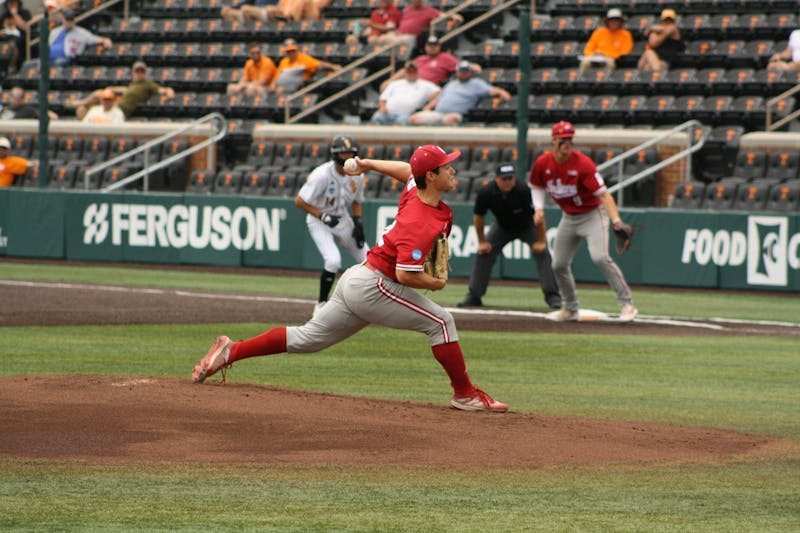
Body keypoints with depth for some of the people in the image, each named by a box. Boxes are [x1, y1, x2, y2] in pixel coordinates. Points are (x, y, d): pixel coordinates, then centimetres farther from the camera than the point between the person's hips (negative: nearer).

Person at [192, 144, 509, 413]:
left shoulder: (415, 190, 3)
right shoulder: (422, 223, -25)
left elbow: (405, 169, 27)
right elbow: (405, 274, -30)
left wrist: (367, 164, 39)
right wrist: (435, 284, -13)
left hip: (355, 280, 9)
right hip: (375, 287, -9)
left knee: (307, 339, 15)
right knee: (440, 321, -5)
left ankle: (232, 351, 16)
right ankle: (465, 395, 1)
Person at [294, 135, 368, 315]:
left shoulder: (357, 176, -6)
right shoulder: (322, 175, -24)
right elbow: (299, 201, -19)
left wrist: (358, 223, -3)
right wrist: (323, 216, -24)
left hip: (342, 221, 6)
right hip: (319, 222, -6)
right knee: (333, 260, -26)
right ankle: (321, 304, -8)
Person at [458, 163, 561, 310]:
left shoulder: (524, 191, -36)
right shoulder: (486, 193, -27)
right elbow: (478, 216, -10)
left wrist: (541, 241, -22)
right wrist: (481, 241, -5)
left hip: (527, 226, -3)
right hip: (502, 227, 3)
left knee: (542, 253, -18)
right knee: (483, 253, -4)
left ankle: (552, 296, -13)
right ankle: (474, 296, 5)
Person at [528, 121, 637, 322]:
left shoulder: (583, 164, -25)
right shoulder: (542, 164, -9)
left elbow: (603, 194, -30)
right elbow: (537, 186, 12)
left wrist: (615, 219, -44)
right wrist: (539, 209, -5)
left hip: (592, 214, -6)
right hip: (568, 218, 6)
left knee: (600, 257, -24)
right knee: (559, 265, 8)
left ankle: (627, 303, -19)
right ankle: (570, 309, 27)